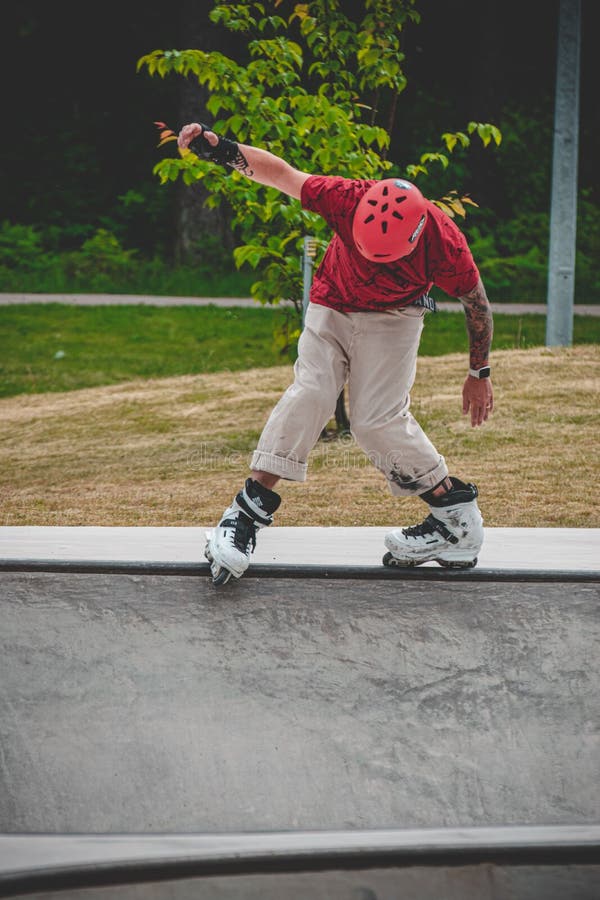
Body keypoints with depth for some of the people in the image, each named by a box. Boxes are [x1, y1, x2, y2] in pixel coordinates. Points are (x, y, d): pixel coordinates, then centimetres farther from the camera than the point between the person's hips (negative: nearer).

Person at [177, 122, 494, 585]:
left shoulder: (444, 242, -30)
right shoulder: (348, 200, -31)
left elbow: (477, 304, -12)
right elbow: (281, 173, -18)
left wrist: (480, 374, -2)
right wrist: (219, 147, -30)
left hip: (393, 318, -2)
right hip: (332, 307, 2)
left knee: (377, 419, -14)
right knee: (309, 396, -15)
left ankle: (456, 513, -1)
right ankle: (250, 508, -14)